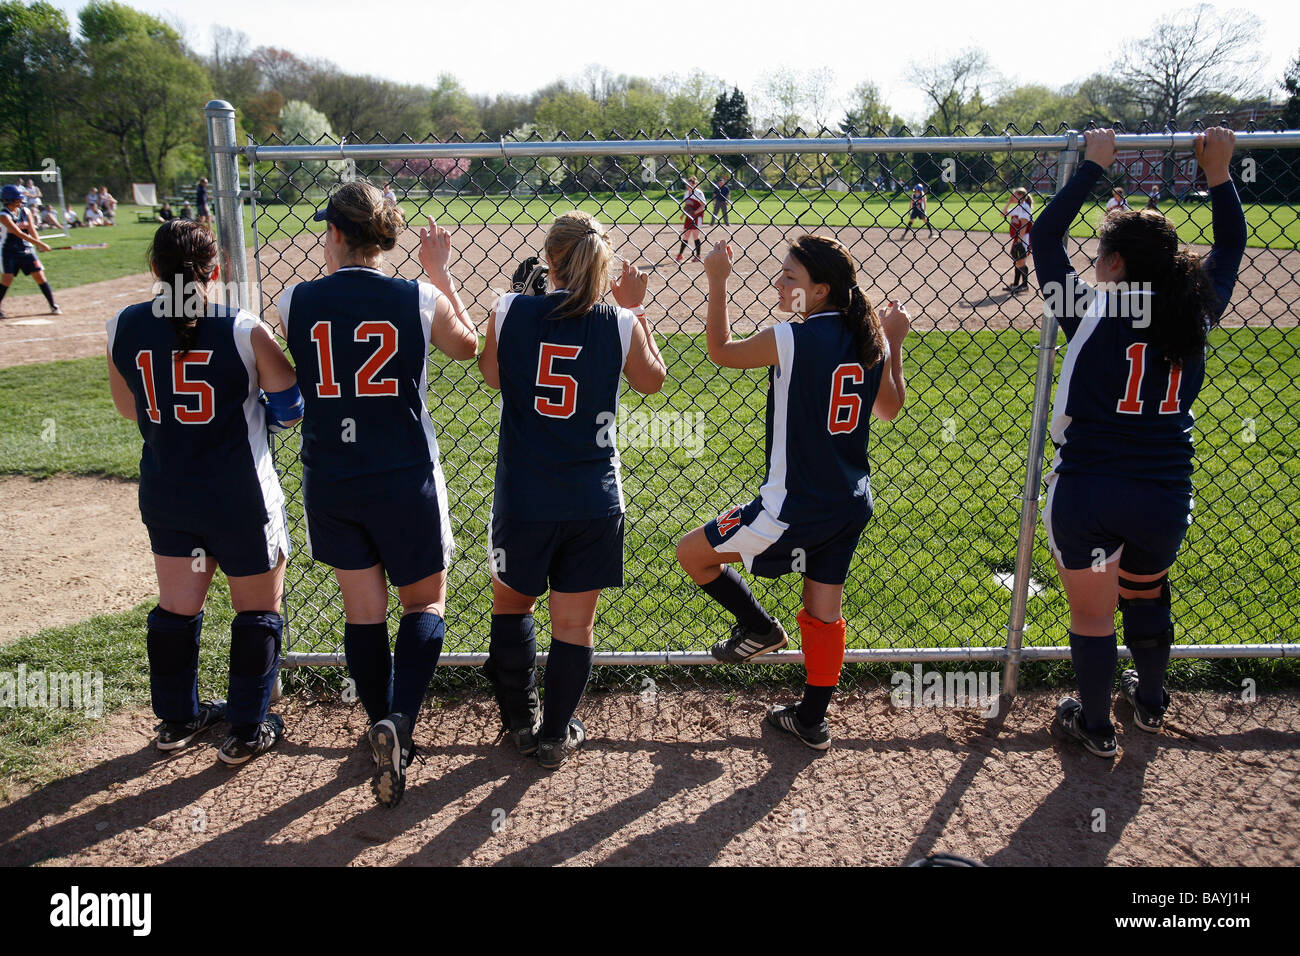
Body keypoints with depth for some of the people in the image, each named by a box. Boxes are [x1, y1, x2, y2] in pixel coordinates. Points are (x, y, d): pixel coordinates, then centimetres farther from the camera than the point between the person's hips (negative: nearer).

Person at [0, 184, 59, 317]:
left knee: (39, 276, -1)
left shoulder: (25, 212, 4)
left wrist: (39, 244, -24)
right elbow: (19, 234, -23)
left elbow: (32, 231, -5)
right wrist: (40, 244, -30)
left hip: (27, 250, 4)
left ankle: (53, 306, 5)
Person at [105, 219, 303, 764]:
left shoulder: (124, 328, -3)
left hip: (165, 495, 5)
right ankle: (247, 731, 18)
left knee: (177, 606, 20)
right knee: (259, 610, 12)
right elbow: (290, 406, -10)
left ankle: (177, 719, 35)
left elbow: (129, 408, 10)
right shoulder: (243, 331, -16)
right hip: (240, 499, -4)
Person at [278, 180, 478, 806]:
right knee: (425, 604, 13)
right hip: (405, 479, -2)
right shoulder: (421, 299, -9)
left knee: (363, 610, 14)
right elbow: (466, 345, 12)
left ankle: (386, 735, 22)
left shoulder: (295, 301, -6)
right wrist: (441, 271, 21)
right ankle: (399, 722, -8)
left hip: (329, 482, 2)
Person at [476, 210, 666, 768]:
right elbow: (652, 380, 12)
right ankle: (555, 737, 25)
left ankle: (521, 722, 33)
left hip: (522, 497, 1)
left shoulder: (511, 311, -6)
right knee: (574, 624, 12)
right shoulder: (621, 323, -7)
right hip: (594, 502, 0)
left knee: (512, 603, 23)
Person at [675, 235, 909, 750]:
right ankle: (812, 719, 29)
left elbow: (721, 351, -1)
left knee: (692, 553, 11)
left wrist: (717, 282, 5)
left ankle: (759, 628, 22)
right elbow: (889, 407, 16)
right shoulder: (869, 338, 1)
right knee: (824, 612, 18)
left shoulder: (791, 339, -18)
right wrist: (894, 344, 23)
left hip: (794, 508, -8)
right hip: (851, 505, 8)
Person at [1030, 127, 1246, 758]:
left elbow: (1045, 236, 0)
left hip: (1087, 493, -5)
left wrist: (1093, 167, 7)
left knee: (1092, 613, 12)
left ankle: (1094, 725, 29)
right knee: (1147, 596, 28)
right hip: (1166, 494, 5)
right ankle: (1150, 701, 49)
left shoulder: (1091, 309, -12)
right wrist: (1219, 176, 18)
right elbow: (1231, 246, 19)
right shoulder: (1197, 312, -1)